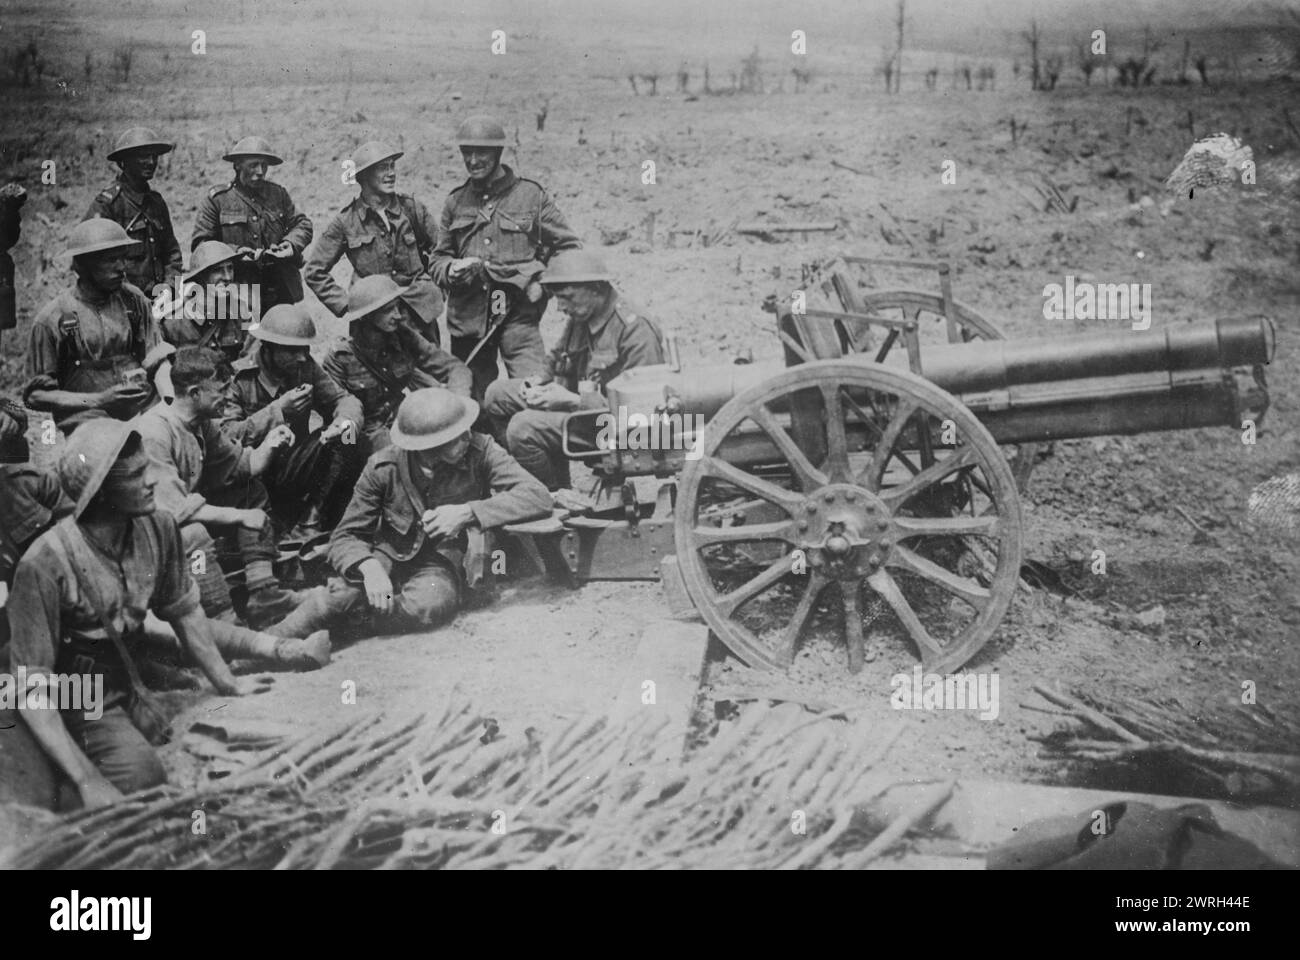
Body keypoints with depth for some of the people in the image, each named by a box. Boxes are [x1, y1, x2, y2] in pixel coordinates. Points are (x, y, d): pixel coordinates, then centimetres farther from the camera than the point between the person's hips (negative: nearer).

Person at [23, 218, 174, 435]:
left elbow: (159, 358, 15)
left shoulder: (133, 299, 10)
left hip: (143, 412, 4)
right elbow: (36, 395, -1)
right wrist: (100, 400, -13)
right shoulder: (51, 319, -3)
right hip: (87, 420, -4)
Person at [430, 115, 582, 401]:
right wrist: (452, 270, -6)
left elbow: (569, 249, 7)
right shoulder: (456, 202, 13)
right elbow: (438, 260, 17)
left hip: (517, 315, -3)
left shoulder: (530, 195, 3)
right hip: (467, 318, 3)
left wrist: (542, 282, -5)